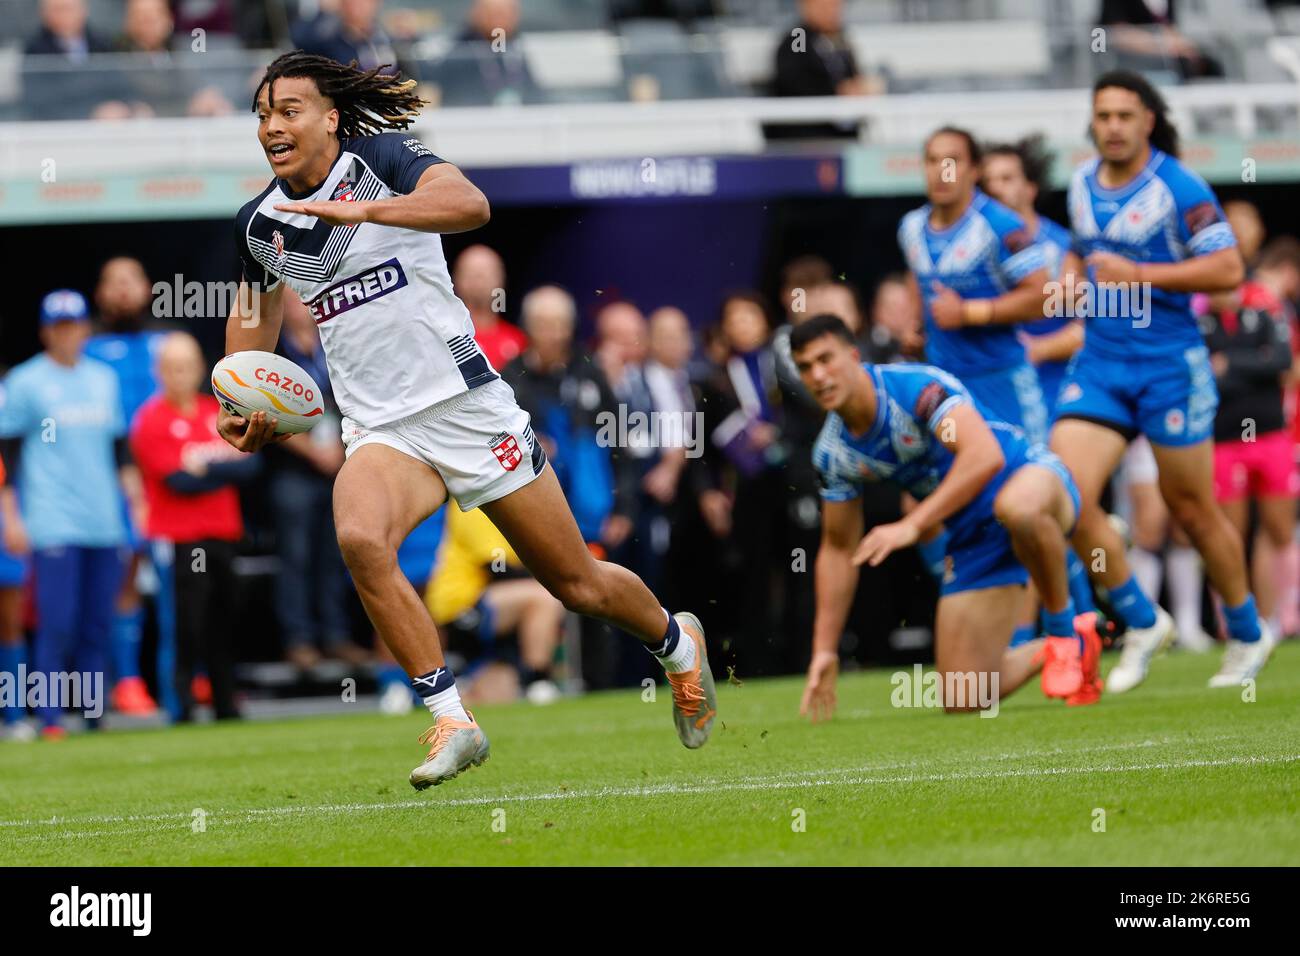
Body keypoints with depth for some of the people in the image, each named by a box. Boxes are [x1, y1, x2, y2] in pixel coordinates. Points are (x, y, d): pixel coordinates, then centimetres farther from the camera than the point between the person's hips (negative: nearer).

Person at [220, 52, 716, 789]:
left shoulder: (381, 159, -11)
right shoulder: (261, 224, 5)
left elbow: (470, 204, -31)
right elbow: (255, 312, 25)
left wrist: (363, 209, -43)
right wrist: (239, 407, 10)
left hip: (466, 404, -3)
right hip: (382, 431, 3)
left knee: (577, 584, 7)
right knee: (361, 540, -31)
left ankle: (678, 643, 40)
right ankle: (452, 720, -23)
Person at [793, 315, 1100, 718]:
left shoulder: (915, 385, -22)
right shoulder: (832, 453, -2)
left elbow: (985, 455, -37)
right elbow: (838, 549, 11)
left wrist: (912, 525, -40)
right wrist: (824, 650, 8)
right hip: (972, 539, 6)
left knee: (1017, 507, -46)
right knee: (964, 700, -3)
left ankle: (1065, 632, -20)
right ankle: (1048, 652, 27)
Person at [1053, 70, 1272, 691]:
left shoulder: (1179, 187, -11)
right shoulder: (1082, 185, 8)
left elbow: (1228, 269, -16)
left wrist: (1138, 276, -19)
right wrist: (1090, 282, 11)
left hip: (1170, 366, -5)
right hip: (1099, 364, 5)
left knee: (1192, 510, 5)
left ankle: (1247, 634, 26)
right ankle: (1142, 624, 5)